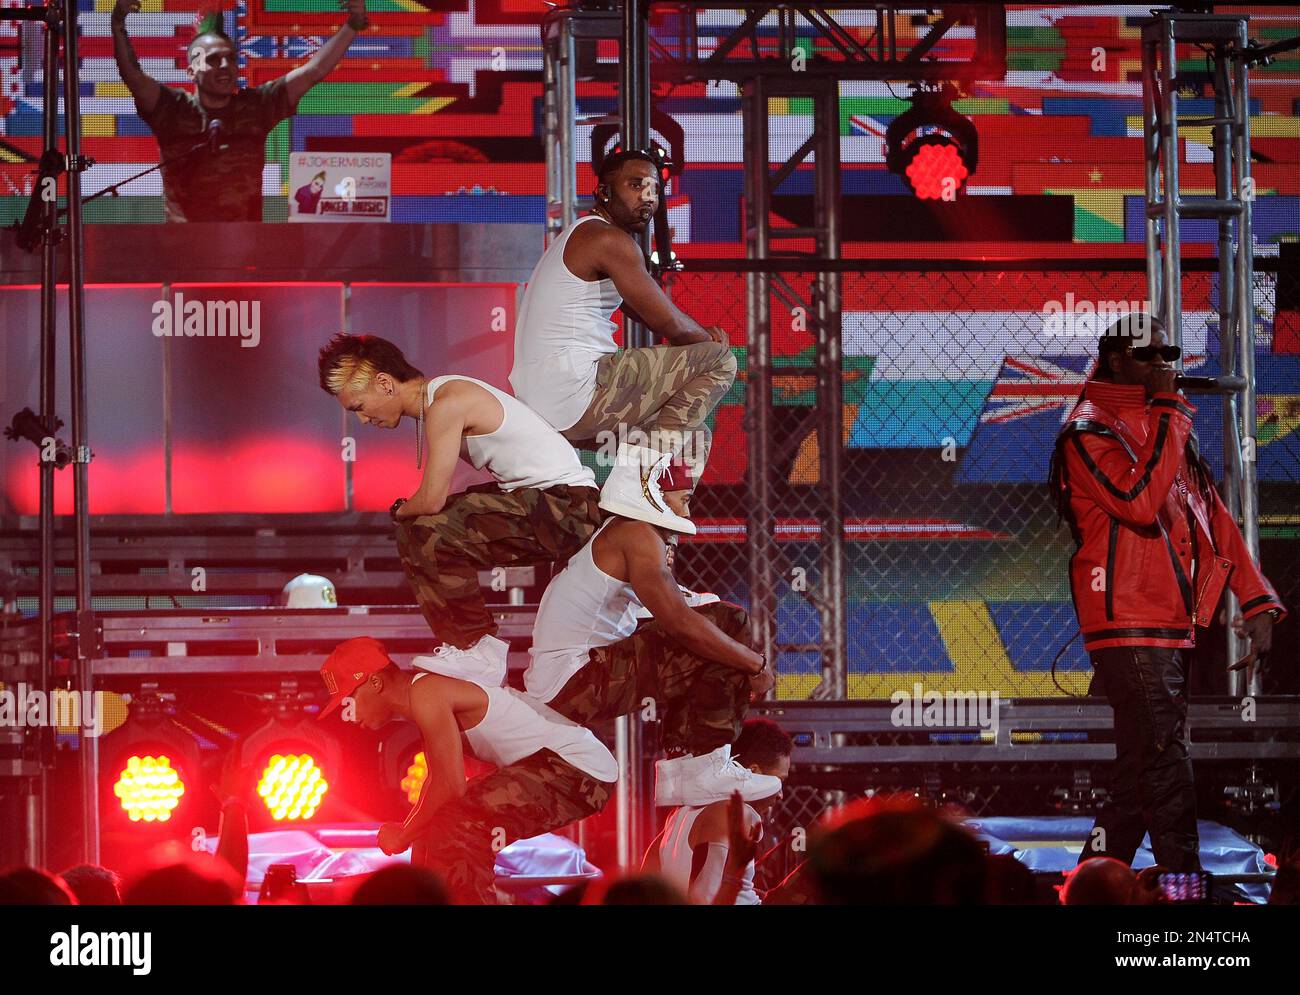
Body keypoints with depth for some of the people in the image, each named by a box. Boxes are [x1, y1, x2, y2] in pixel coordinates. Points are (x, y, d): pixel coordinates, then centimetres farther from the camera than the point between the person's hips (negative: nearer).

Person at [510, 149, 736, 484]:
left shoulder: (581, 238, 23)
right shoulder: (610, 240, -10)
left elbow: (643, 311, 27)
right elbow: (671, 324, -10)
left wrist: (705, 335, 9)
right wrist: (711, 341, 11)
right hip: (578, 397, -11)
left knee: (693, 437, 25)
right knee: (719, 361, -7)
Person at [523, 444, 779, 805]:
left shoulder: (610, 537, 21)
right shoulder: (636, 534, -11)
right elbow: (680, 623, -20)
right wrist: (756, 664, -12)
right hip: (573, 684, -11)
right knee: (727, 624, -14)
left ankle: (680, 762, 11)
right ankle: (704, 767, -12)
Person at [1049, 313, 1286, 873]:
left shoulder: (1168, 427, 21)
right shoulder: (1088, 431, -6)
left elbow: (1213, 517, 20)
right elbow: (1140, 502, -22)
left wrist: (1256, 600, 11)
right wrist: (1169, 416, -15)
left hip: (1176, 627, 8)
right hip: (1128, 626, -8)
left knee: (1143, 773, 8)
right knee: (1164, 764, -13)